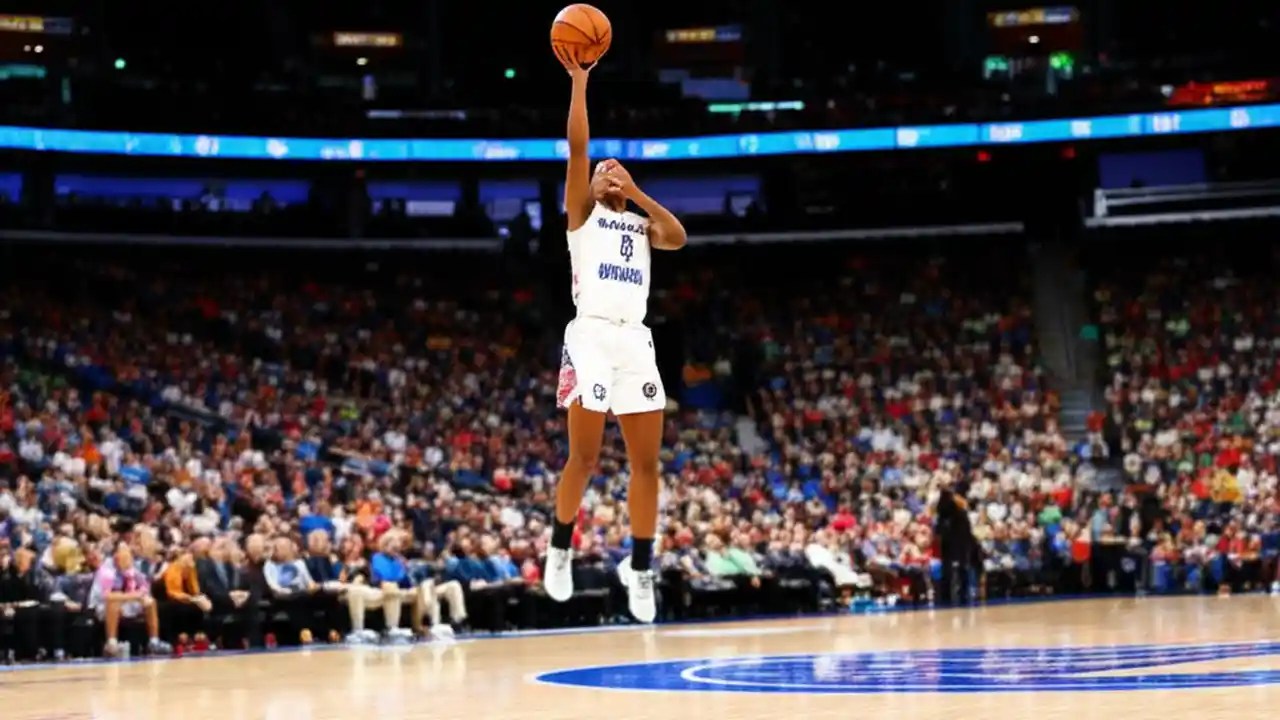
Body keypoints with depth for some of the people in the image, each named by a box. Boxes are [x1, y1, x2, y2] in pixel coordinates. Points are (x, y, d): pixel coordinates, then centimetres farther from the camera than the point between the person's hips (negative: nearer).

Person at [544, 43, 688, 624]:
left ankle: (640, 567, 10)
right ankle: (560, 548, 13)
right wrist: (580, 81, -1)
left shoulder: (641, 225, 23)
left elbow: (679, 237, 1)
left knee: (647, 462, 1)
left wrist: (636, 193, 0)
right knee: (584, 457, -7)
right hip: (592, 336, -4)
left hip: (636, 341, 4)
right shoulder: (583, 213, 13)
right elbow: (578, 147, 0)